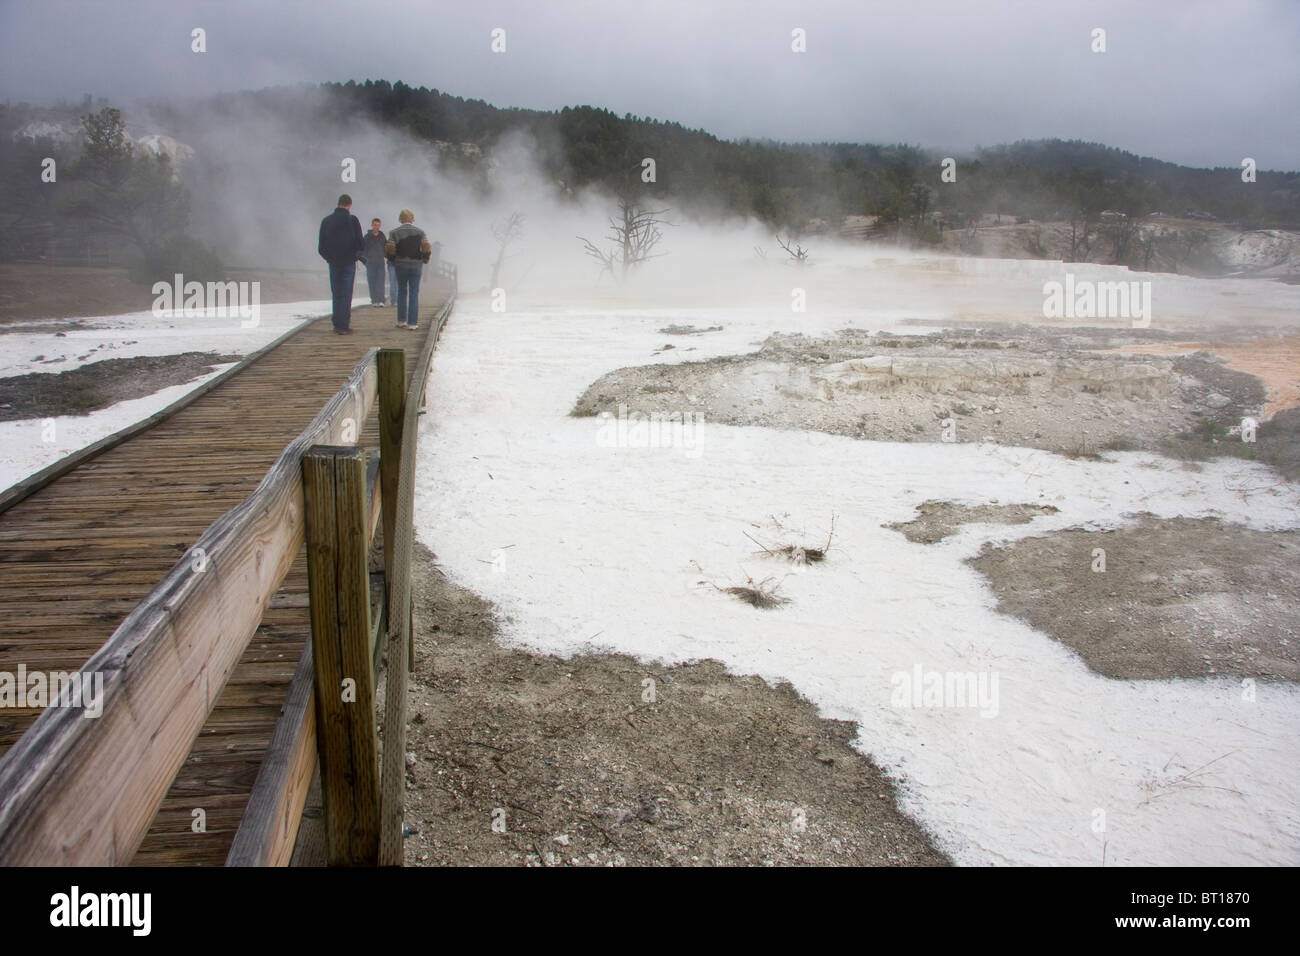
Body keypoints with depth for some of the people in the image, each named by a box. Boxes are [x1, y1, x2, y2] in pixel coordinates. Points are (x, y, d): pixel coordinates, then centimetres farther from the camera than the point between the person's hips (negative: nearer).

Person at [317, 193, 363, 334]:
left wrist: (329, 257, 16)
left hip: (333, 263, 3)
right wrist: (356, 255, 8)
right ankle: (343, 325, -5)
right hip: (349, 263, -3)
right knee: (346, 294, -1)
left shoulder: (326, 221, 5)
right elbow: (360, 243, -9)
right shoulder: (352, 220, -7)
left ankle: (337, 324, 14)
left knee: (336, 294, 12)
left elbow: (321, 246, 4)